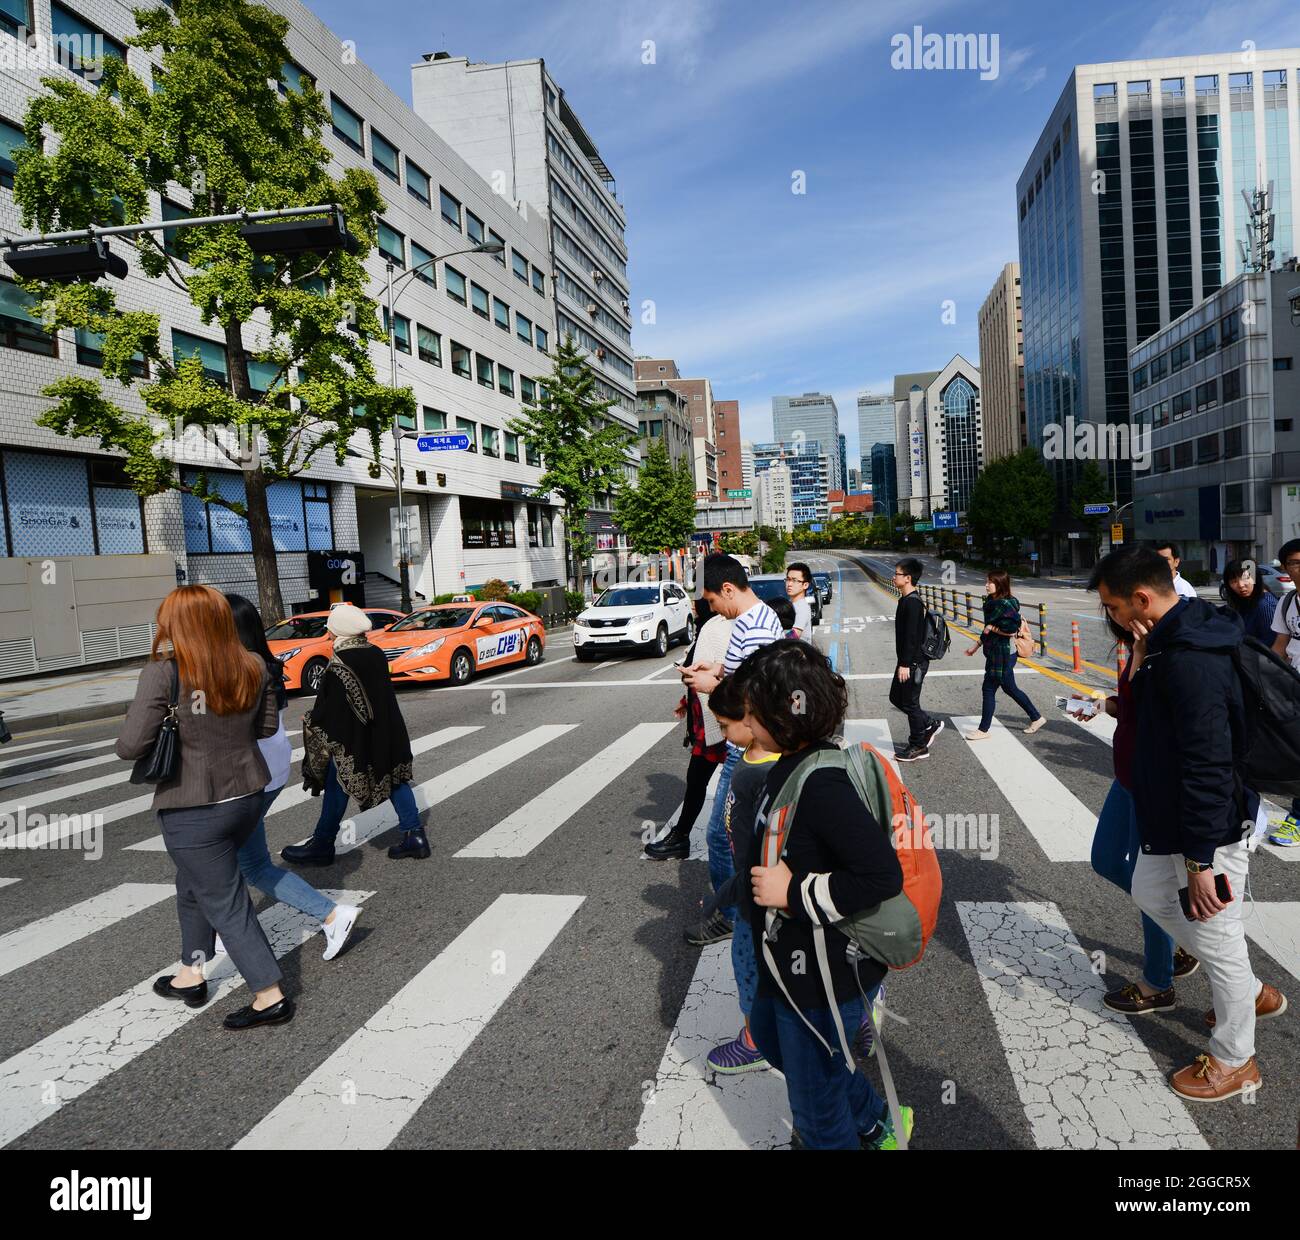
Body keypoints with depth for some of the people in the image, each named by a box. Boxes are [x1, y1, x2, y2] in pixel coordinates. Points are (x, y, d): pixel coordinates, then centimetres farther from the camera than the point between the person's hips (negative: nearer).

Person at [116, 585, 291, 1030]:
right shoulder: (253, 667, -2)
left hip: (193, 810, -6)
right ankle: (190, 976, 39)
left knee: (225, 903, 7)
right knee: (194, 884, 27)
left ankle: (270, 996, 11)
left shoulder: (164, 672, -19)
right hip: (246, 798, 6)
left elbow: (130, 746, -19)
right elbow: (268, 725, 9)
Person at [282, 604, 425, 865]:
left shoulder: (338, 666, -19)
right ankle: (414, 836, 12)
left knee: (337, 788, 6)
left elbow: (325, 710, -15)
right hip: (383, 734, 7)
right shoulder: (377, 655, 0)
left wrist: (312, 726, 1)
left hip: (350, 739, -6)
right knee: (394, 778, 12)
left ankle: (322, 846, 19)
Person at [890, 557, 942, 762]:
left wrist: (905, 664, -22)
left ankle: (919, 746, 12)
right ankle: (930, 725, 27)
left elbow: (911, 636, -23)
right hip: (908, 661, 10)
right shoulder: (906, 600, 11)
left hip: (913, 662, -10)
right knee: (896, 698, 17)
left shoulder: (912, 602, -20)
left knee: (909, 703, 0)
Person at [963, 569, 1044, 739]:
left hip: (1002, 654, -10)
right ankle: (1036, 718, 30)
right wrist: (976, 646, 19)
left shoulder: (1004, 604, -20)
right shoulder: (992, 602, 9)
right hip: (995, 653, 10)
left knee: (989, 689, -1)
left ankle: (983, 730, 9)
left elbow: (1012, 629, -25)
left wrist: (992, 628, -16)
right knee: (1009, 688, 18)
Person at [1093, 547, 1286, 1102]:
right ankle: (1252, 992, 42)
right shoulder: (1183, 632, 2)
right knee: (1150, 894, 25)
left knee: (1216, 938, 8)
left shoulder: (1190, 661, -29)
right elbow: (1160, 718, 14)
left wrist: (1200, 860, -25)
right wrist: (1146, 652, -1)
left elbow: (1209, 766, -29)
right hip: (1171, 817, 10)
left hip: (1211, 828, -10)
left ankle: (1234, 1060, 31)